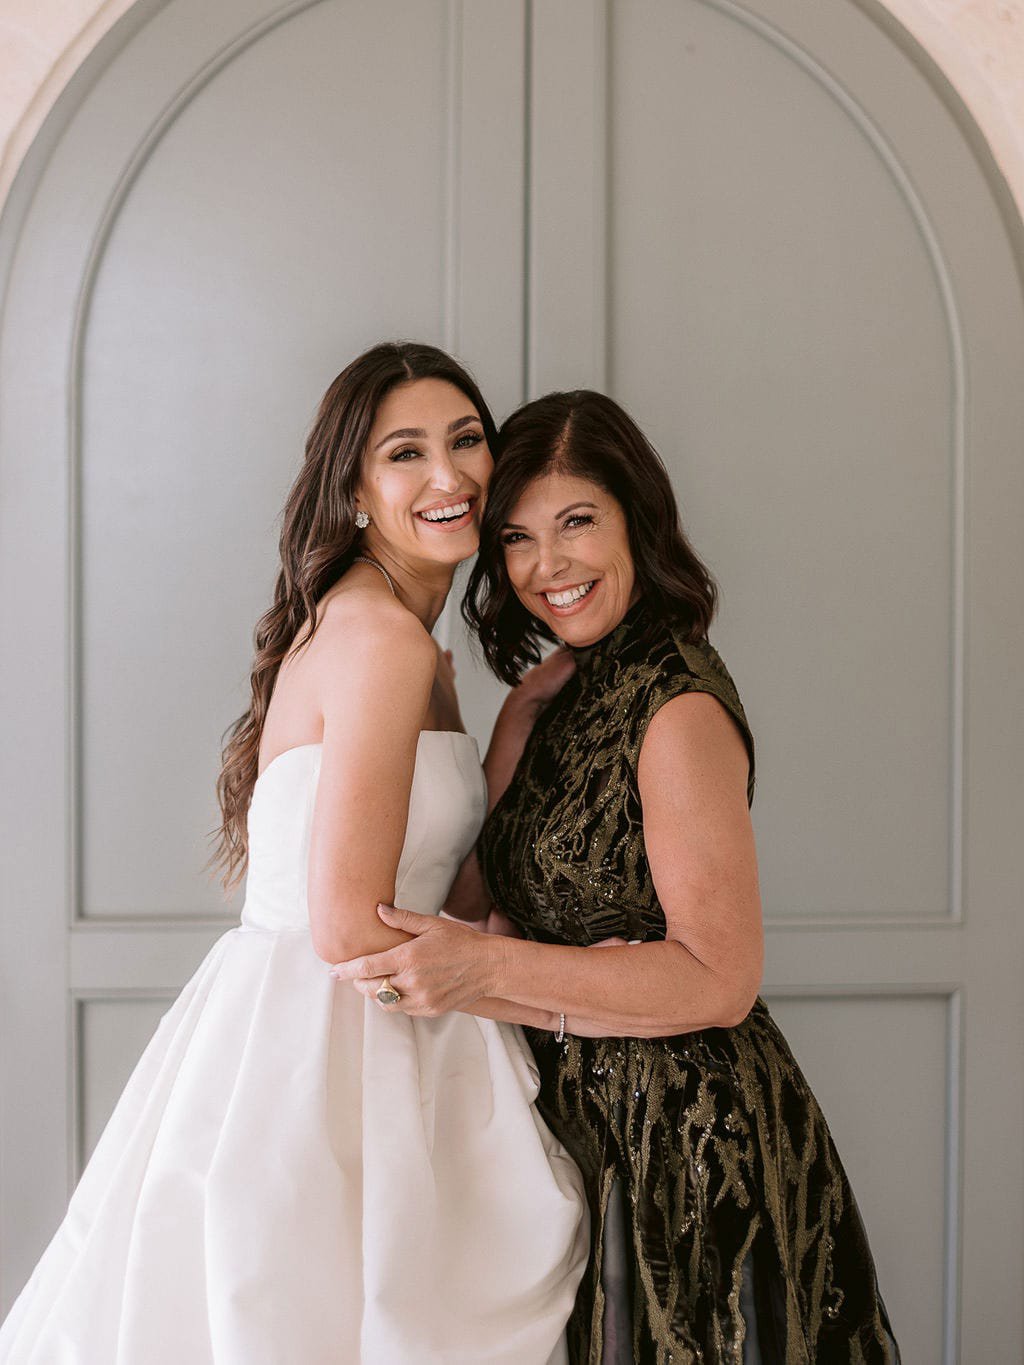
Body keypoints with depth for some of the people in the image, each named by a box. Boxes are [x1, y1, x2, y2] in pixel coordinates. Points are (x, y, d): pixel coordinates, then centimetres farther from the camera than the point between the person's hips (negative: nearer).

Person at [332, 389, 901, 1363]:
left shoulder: (678, 707, -19)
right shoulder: (549, 697, 7)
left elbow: (721, 980, -21)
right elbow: (498, 898, 2)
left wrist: (488, 968, -25)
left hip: (685, 1140, -8)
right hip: (588, 1118, 8)